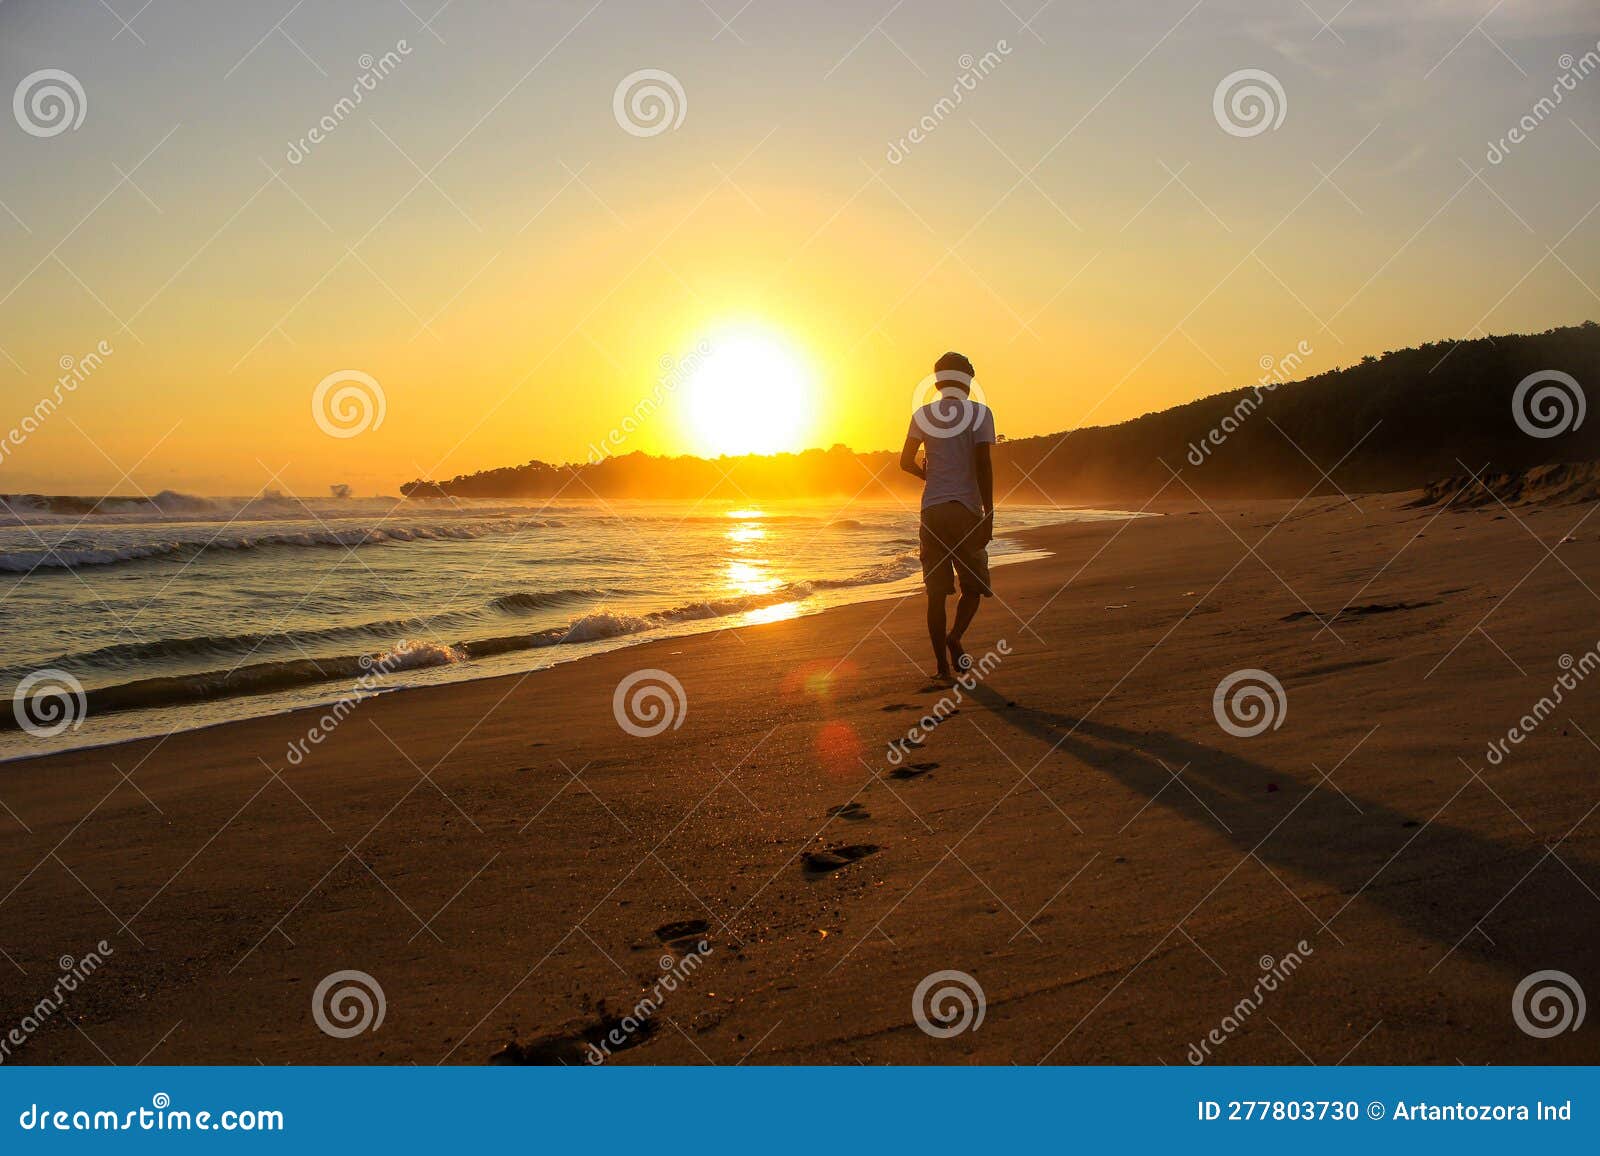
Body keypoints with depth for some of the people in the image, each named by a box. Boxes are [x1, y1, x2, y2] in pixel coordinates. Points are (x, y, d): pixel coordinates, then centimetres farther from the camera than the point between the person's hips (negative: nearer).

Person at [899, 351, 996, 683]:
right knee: (974, 585, 12)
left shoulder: (923, 415, 8)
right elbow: (983, 465, -8)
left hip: (932, 510, 3)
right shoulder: (979, 413, 0)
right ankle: (955, 636, -13)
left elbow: (906, 461, 3)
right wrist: (988, 516, -7)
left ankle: (942, 664, 1)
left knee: (937, 591, 5)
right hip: (967, 509, -2)